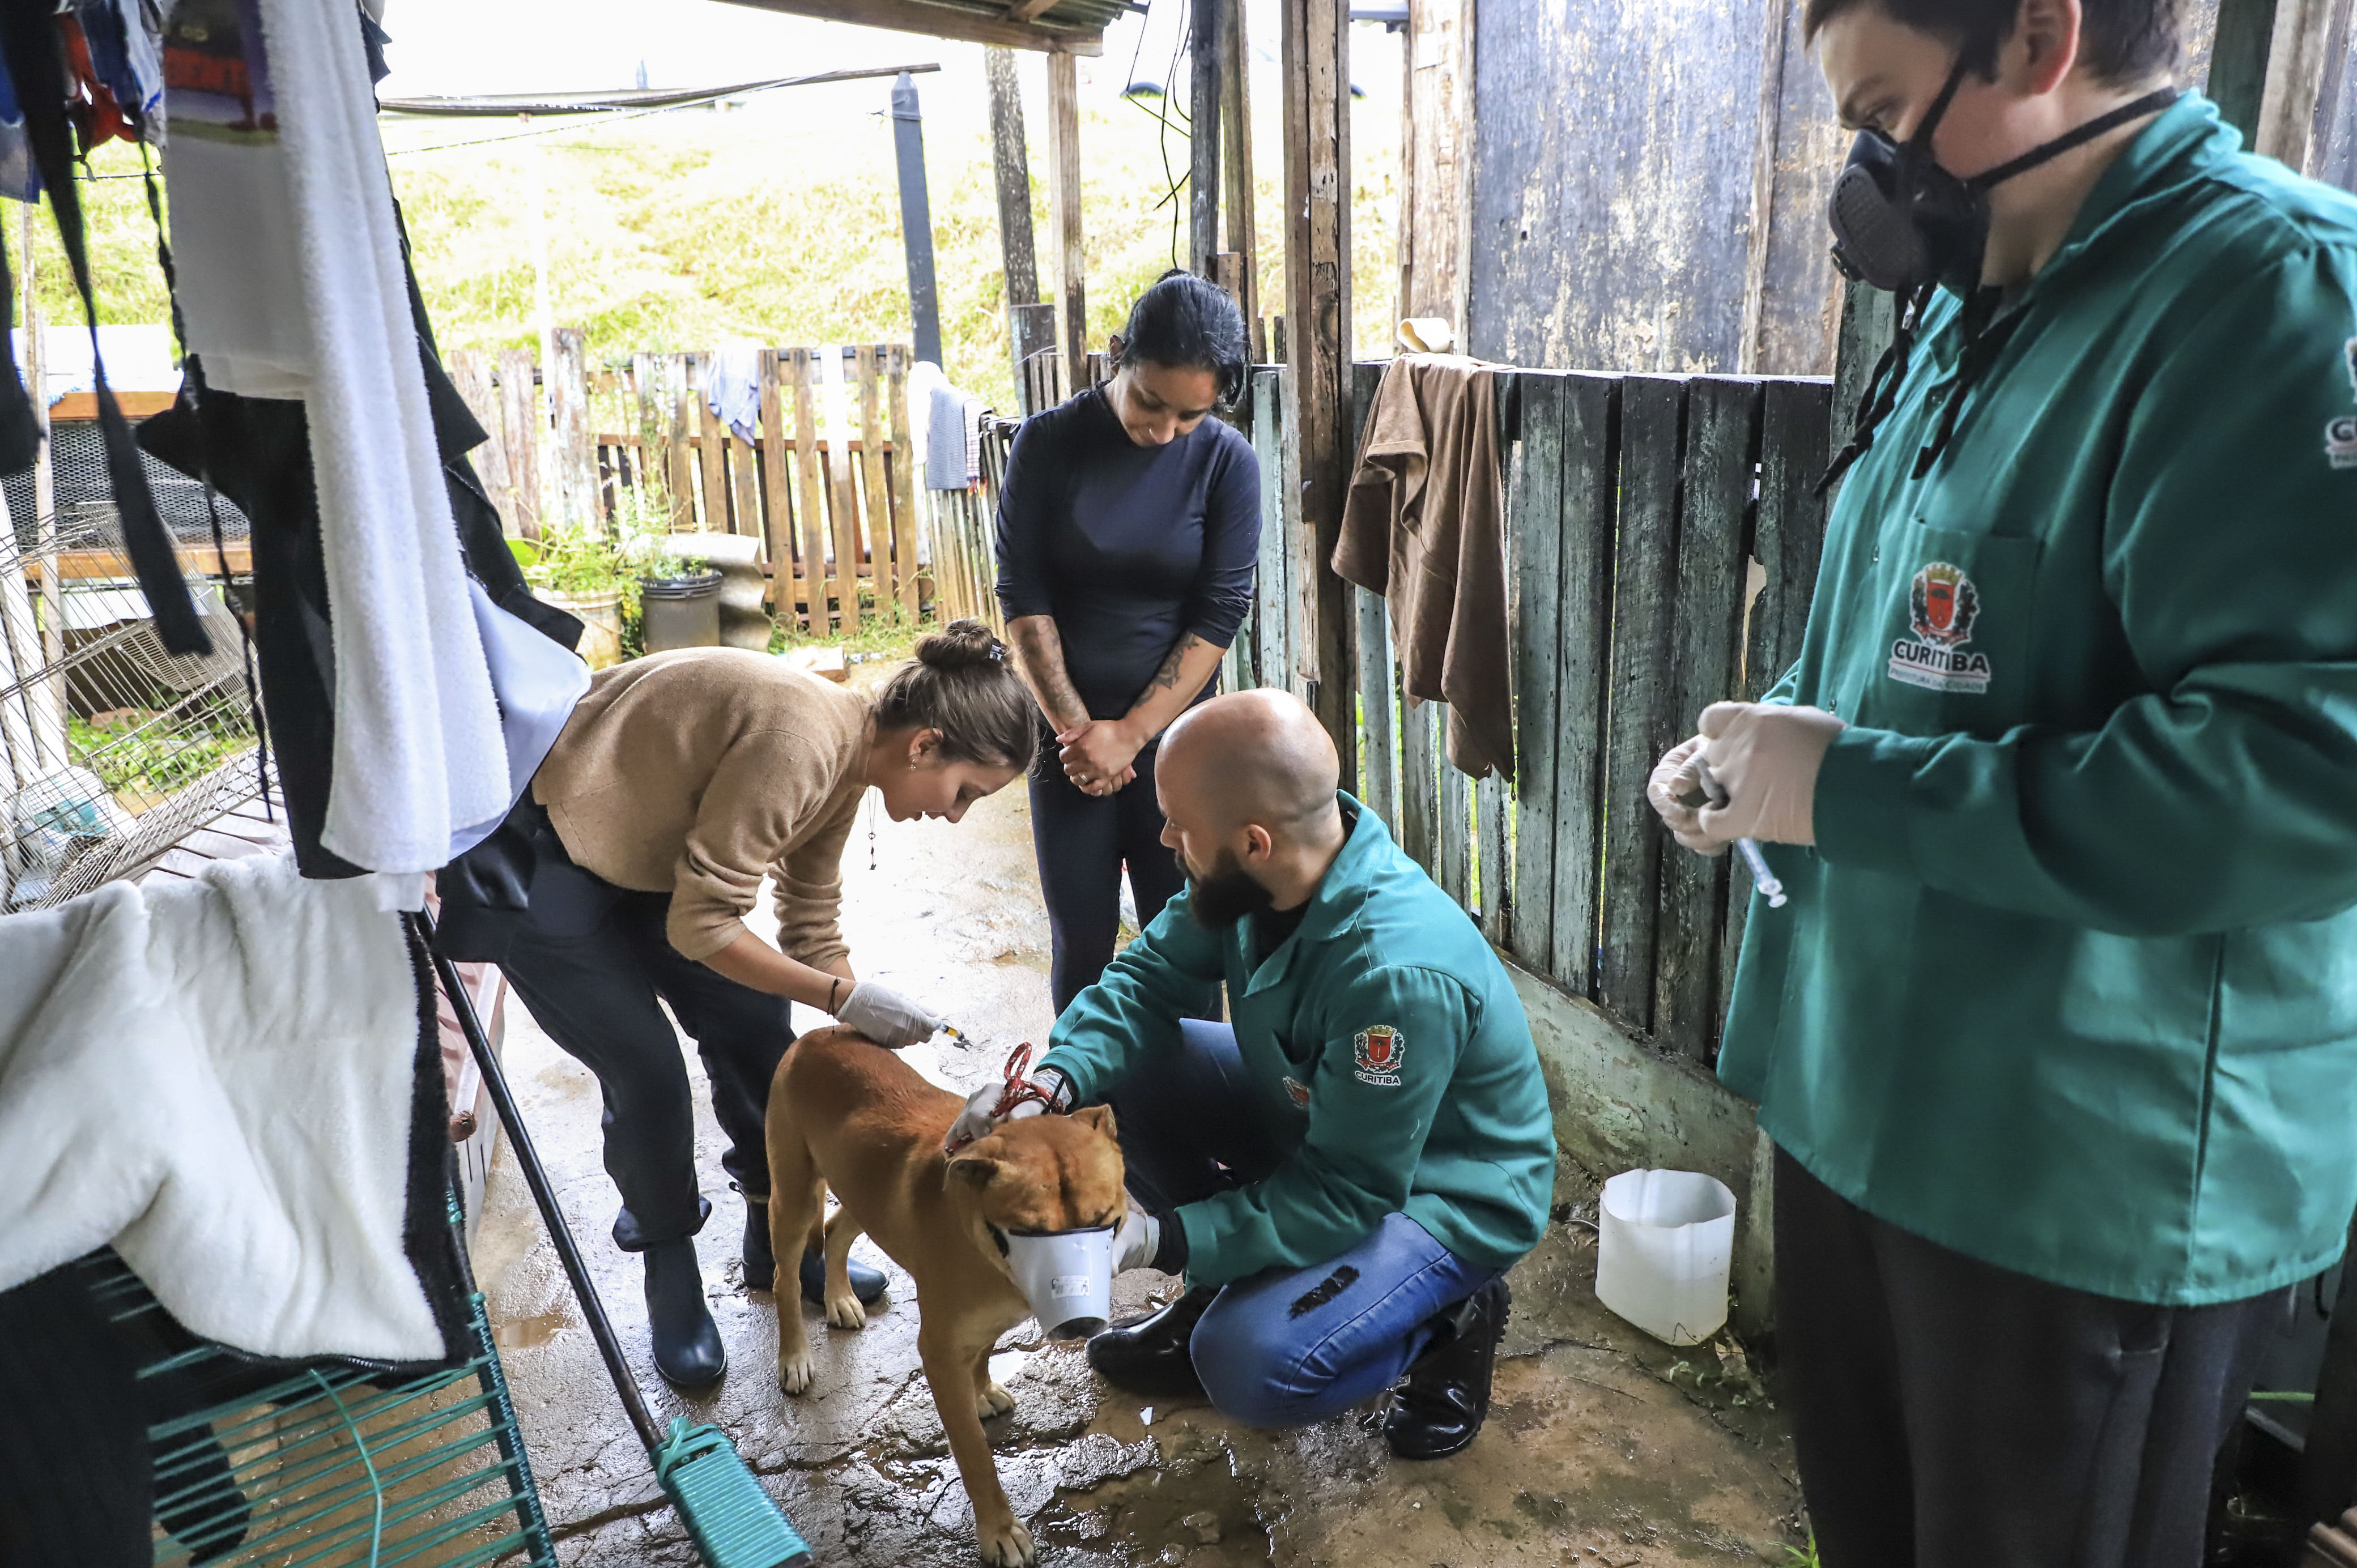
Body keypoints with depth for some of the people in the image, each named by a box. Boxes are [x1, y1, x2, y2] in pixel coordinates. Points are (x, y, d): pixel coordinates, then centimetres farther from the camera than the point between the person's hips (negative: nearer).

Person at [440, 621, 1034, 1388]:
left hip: (637, 847, 9)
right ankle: (672, 1282, 18)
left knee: (754, 1028, 6)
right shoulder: (802, 741, -32)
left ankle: (778, 1239, 25)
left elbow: (812, 932, 6)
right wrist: (847, 997, -23)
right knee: (647, 1073, -6)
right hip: (537, 857, -8)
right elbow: (699, 925, -27)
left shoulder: (844, 758, -3)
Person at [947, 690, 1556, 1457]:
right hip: (1313, 1120, 7)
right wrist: (1052, 1084, -26)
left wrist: (1164, 1237, -32)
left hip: (1443, 1190, -7)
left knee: (1248, 1366, -25)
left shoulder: (1400, 973, -38)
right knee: (1124, 1072, -7)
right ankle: (1217, 1295, 11)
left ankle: (1452, 1316, 3)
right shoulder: (1257, 876, -16)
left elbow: (1350, 1194, -30)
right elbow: (1148, 976, -8)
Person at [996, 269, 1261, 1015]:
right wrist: (1075, 725, -11)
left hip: (1175, 733, 0)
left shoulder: (1228, 462, -6)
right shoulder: (1048, 442, -5)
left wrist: (1131, 732, -13)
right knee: (1080, 939, 7)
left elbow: (1218, 615, -8)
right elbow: (1022, 596, -5)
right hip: (1069, 731, 1)